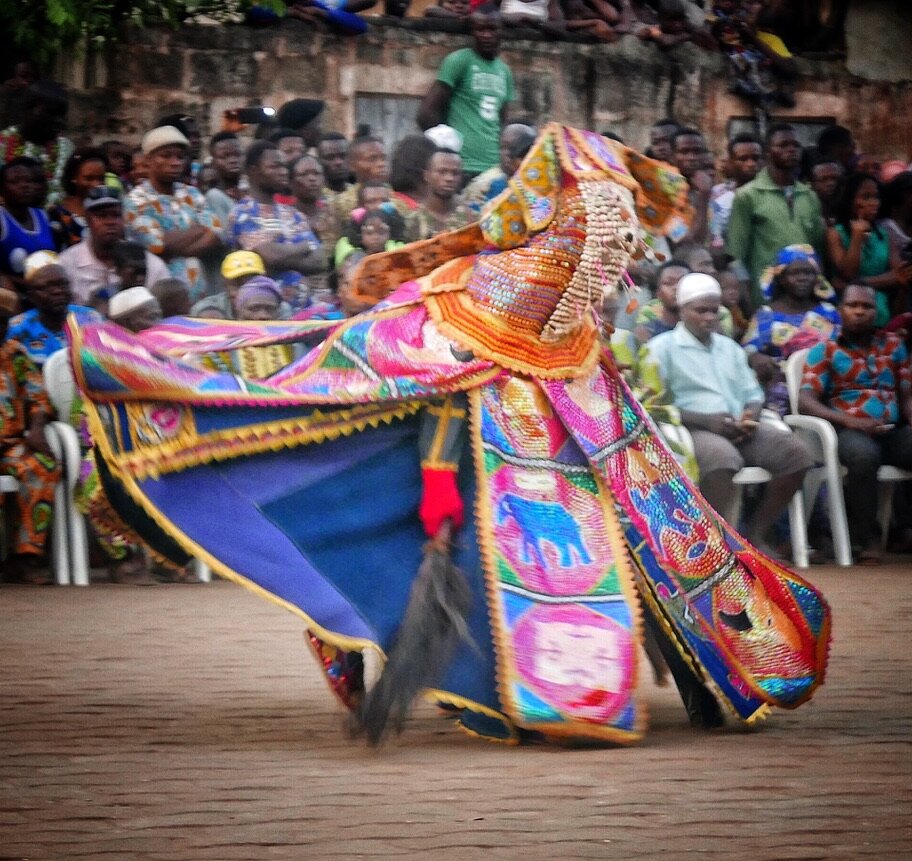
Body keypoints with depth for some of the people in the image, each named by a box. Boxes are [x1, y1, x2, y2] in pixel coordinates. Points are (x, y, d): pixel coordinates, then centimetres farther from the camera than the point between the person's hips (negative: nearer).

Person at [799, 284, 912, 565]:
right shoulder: (825, 350, 9)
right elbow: (806, 400, -3)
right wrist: (851, 421, -17)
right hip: (848, 431, -3)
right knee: (863, 455, -39)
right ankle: (868, 538, -23)